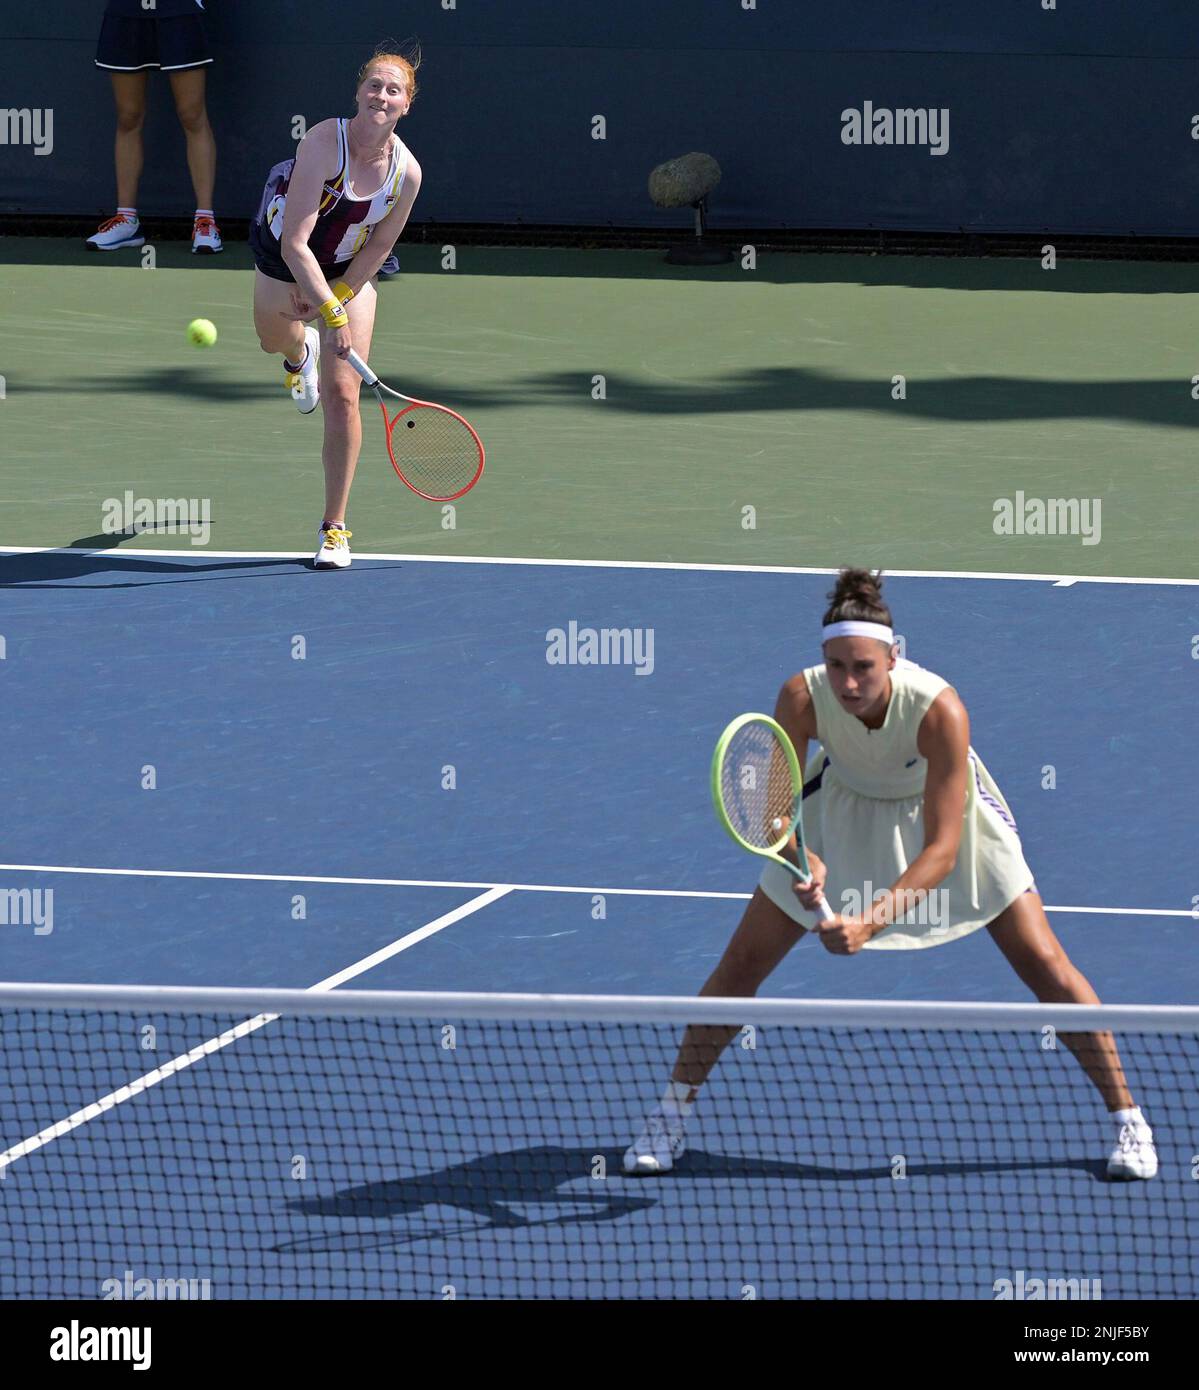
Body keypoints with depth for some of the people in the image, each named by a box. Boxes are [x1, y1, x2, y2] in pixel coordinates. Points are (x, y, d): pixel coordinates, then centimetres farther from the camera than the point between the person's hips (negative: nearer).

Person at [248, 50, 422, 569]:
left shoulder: (407, 172, -25)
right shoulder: (324, 142, -37)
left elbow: (378, 247, -8)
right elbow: (293, 244, -38)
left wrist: (334, 296, -13)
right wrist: (331, 313, -42)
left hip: (348, 272, 1)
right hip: (283, 259, -1)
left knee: (342, 398, -9)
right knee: (275, 339, 30)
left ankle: (335, 528, 2)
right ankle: (300, 351, 72)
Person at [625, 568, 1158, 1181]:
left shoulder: (939, 710, -39)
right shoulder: (802, 699, -32)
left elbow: (941, 850, -37)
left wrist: (871, 921, -49)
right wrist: (801, 863, -48)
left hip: (941, 806, -2)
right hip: (842, 807, 2)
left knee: (1046, 966, -8)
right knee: (742, 961, -3)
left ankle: (1128, 1118, 9)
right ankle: (670, 1115, 14)